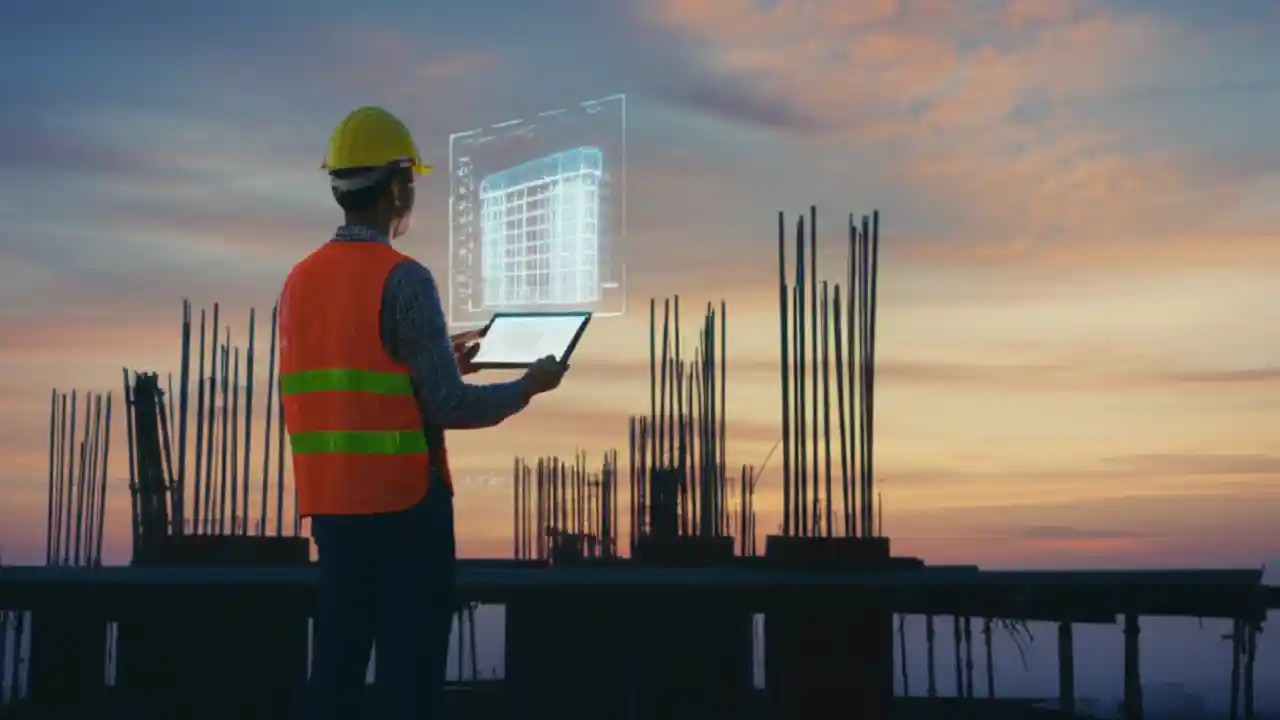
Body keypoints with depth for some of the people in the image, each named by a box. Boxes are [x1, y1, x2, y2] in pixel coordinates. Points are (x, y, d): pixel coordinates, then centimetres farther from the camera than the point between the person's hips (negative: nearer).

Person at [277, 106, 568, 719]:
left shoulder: (300, 281, 8)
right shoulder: (403, 279, -14)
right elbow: (450, 408, -15)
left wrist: (438, 360, 25)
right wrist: (527, 387, 1)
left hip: (331, 503, 7)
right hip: (404, 503, -7)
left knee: (335, 669, 11)